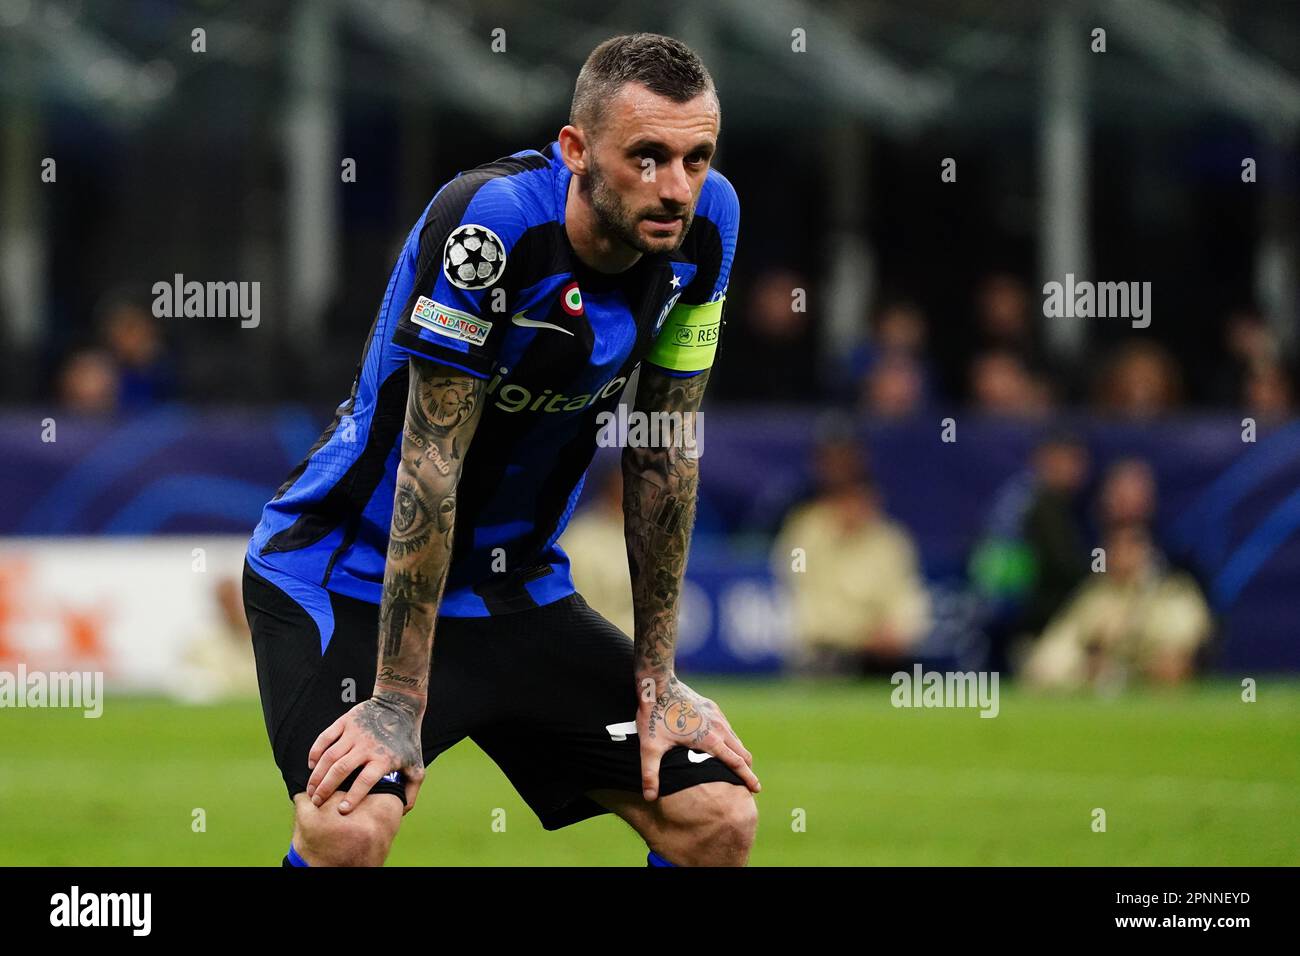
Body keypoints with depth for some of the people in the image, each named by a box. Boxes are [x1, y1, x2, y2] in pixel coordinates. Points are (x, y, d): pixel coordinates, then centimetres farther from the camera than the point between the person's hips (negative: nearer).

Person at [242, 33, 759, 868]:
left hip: (519, 593, 6)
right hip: (354, 575, -6)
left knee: (719, 820, -3)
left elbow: (665, 453, 0)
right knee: (349, 829, -31)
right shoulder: (490, 222, -29)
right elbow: (431, 462, -26)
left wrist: (657, 677, 2)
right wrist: (398, 703, -25)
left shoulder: (706, 221, -9)